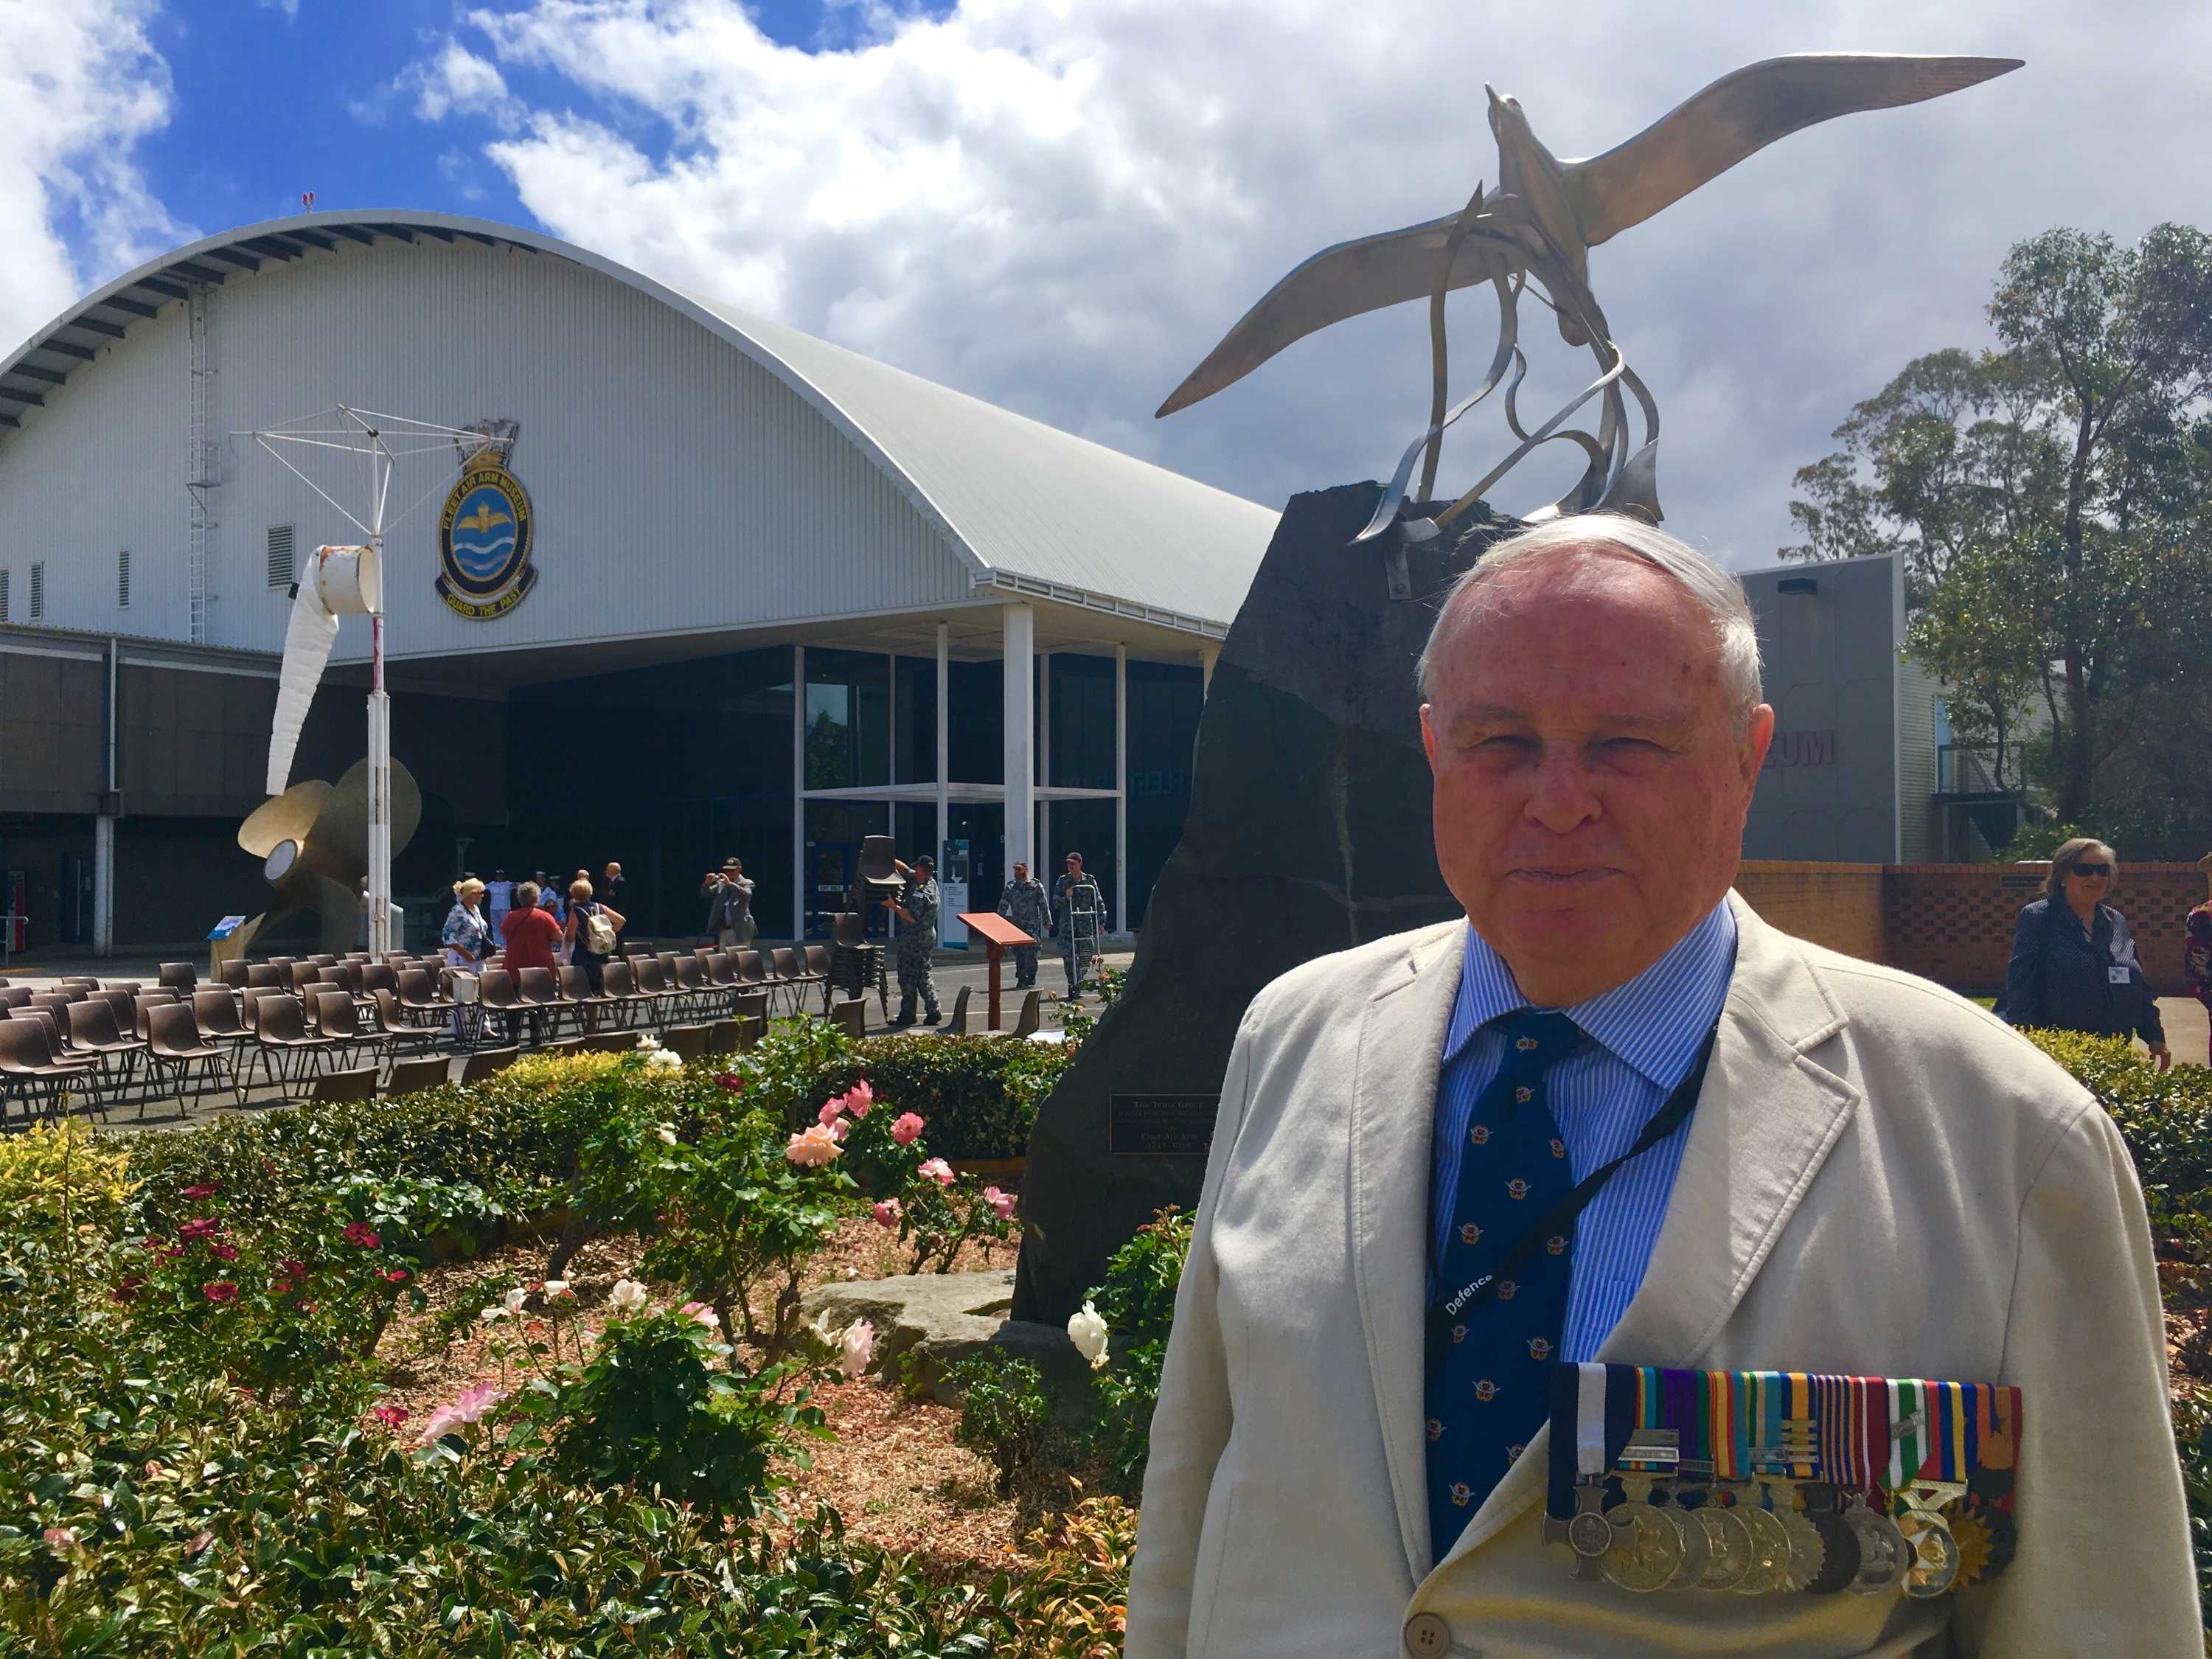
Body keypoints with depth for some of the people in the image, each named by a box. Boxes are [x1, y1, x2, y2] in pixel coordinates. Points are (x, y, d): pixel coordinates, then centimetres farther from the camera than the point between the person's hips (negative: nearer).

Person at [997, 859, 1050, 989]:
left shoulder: (1036, 886, 1)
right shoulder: (1011, 887, 12)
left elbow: (1044, 904, 1)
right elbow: (1003, 905, 13)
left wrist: (1047, 921, -4)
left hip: (1032, 924, -4)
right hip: (1016, 924, 4)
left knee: (1030, 950, -13)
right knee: (1018, 952, 3)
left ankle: (1031, 977, 0)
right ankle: (1021, 979, 11)